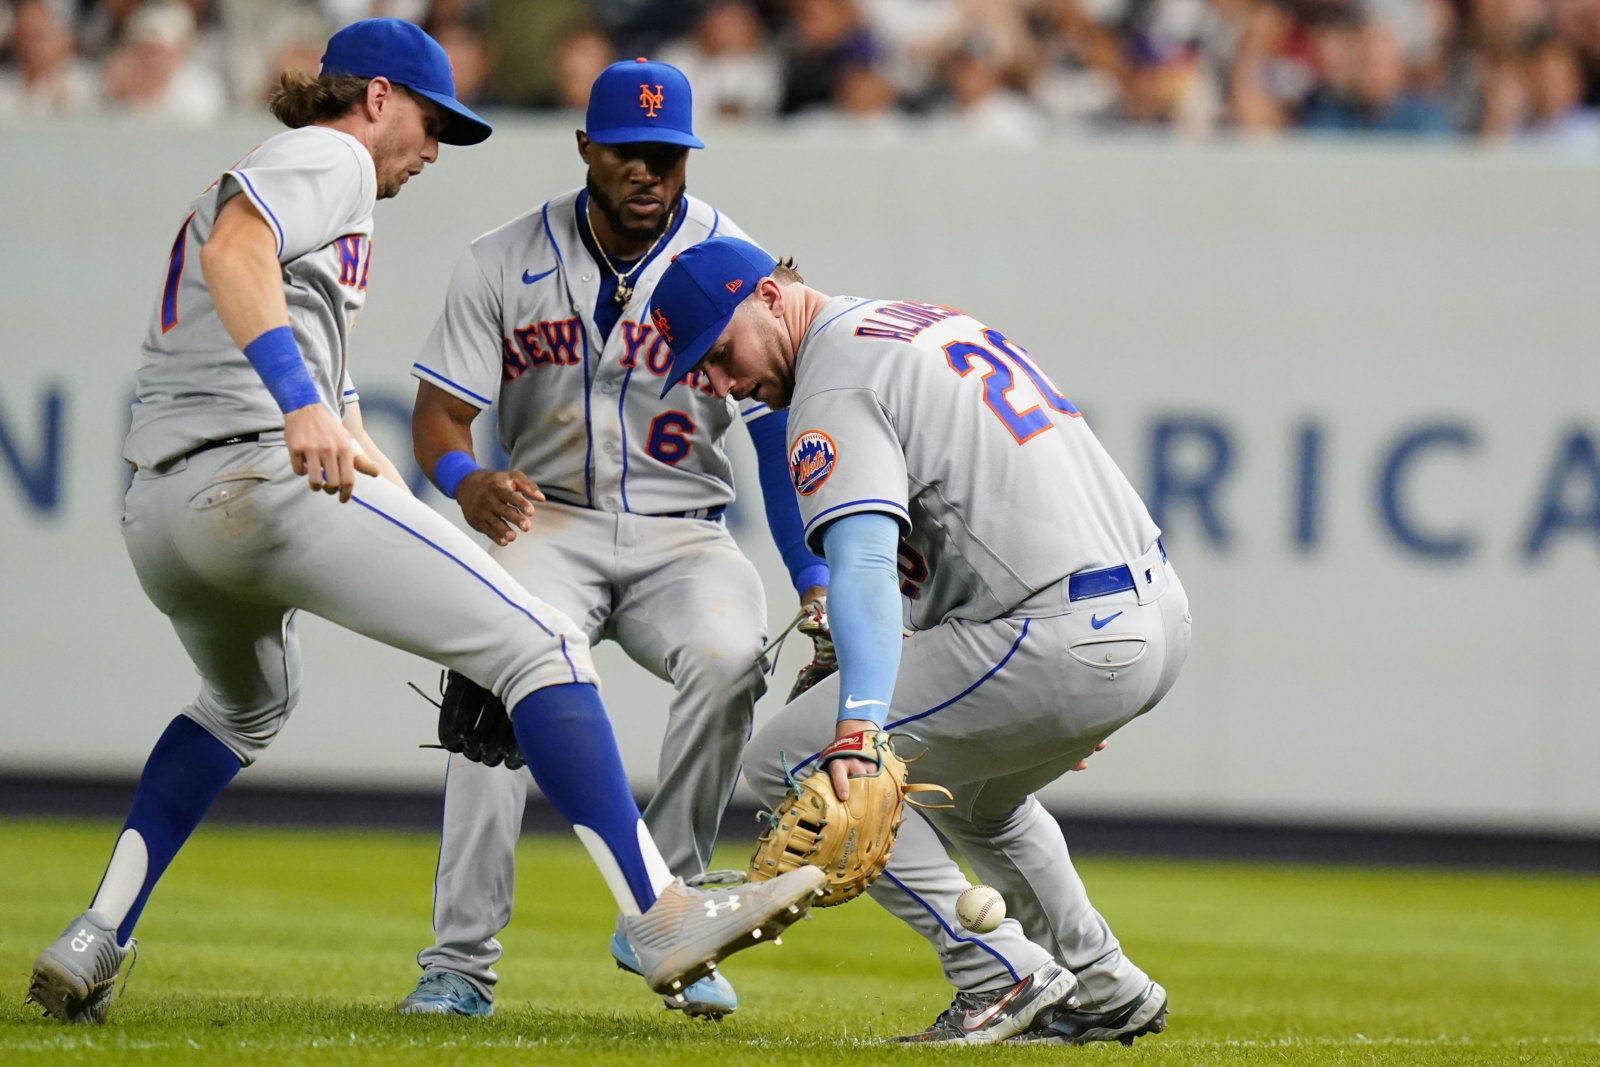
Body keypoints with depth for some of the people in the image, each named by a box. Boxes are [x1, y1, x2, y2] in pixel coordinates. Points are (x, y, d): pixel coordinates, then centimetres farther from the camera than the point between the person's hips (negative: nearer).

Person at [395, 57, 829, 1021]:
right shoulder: (506, 263, -1)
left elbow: (780, 432, -11)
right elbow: (440, 410, -2)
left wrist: (814, 581, -23)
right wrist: (466, 480, -28)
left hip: (682, 534, 0)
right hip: (551, 520, 0)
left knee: (730, 654, -32)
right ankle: (462, 960, -30)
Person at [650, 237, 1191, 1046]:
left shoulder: (834, 388, -9)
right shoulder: (936, 321, 21)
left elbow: (863, 561, -27)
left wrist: (859, 727, -40)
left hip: (1059, 637, -10)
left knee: (787, 761, -4)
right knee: (966, 788, 35)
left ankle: (1002, 974, -6)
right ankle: (1104, 989, 33)